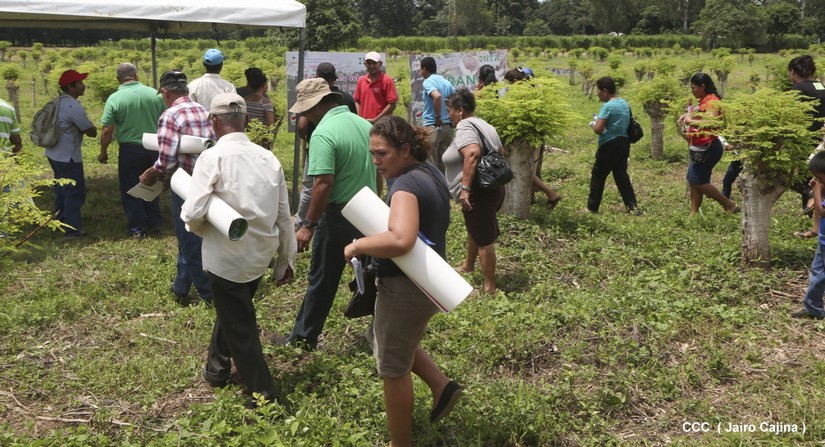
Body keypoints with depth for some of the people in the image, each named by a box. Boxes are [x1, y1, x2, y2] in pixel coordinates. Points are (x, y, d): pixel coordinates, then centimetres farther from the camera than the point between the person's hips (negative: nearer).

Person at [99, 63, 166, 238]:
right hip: (154, 148, 3)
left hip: (130, 150, -3)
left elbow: (107, 130, -11)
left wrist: (103, 152, 3)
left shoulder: (114, 99, -11)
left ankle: (137, 229, 15)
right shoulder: (155, 94, -3)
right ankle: (154, 223, 27)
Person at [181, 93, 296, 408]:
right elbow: (283, 216, 4)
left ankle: (263, 392, 15)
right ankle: (217, 368, 46)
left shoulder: (213, 157, -15)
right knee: (232, 309, 27)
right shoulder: (268, 158, 1)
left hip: (226, 256, -6)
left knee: (239, 326, 8)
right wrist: (286, 260, 14)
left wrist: (202, 229, 3)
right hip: (261, 254, 6)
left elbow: (193, 213, -21)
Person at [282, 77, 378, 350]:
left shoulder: (323, 133, -19)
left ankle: (304, 338, 19)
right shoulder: (365, 125, 5)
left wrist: (308, 225, -20)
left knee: (322, 279, 5)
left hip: (338, 215, -7)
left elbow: (323, 183, -25)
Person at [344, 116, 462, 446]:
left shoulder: (407, 185, -25)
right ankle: (442, 386, 25)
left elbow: (400, 241, -41)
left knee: (393, 369, 8)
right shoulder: (430, 173, 5)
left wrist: (358, 245, -25)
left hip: (405, 287, -10)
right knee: (383, 338, 30)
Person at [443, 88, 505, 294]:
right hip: (491, 188, 10)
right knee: (475, 230, 28)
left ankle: (489, 287, 6)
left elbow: (472, 153, -33)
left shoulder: (465, 127, -16)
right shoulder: (482, 125, 14)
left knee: (484, 239, -2)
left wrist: (465, 187, -33)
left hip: (478, 193, -10)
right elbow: (500, 151, 24)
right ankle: (468, 265, 48)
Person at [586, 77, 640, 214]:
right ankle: (632, 206, 6)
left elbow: (598, 129, -22)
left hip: (609, 145, -8)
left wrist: (593, 124, 0)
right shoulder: (624, 103, 9)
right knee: (621, 174, 12)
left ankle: (592, 207, 11)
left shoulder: (608, 106, -16)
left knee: (597, 175, 5)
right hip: (624, 142, 8)